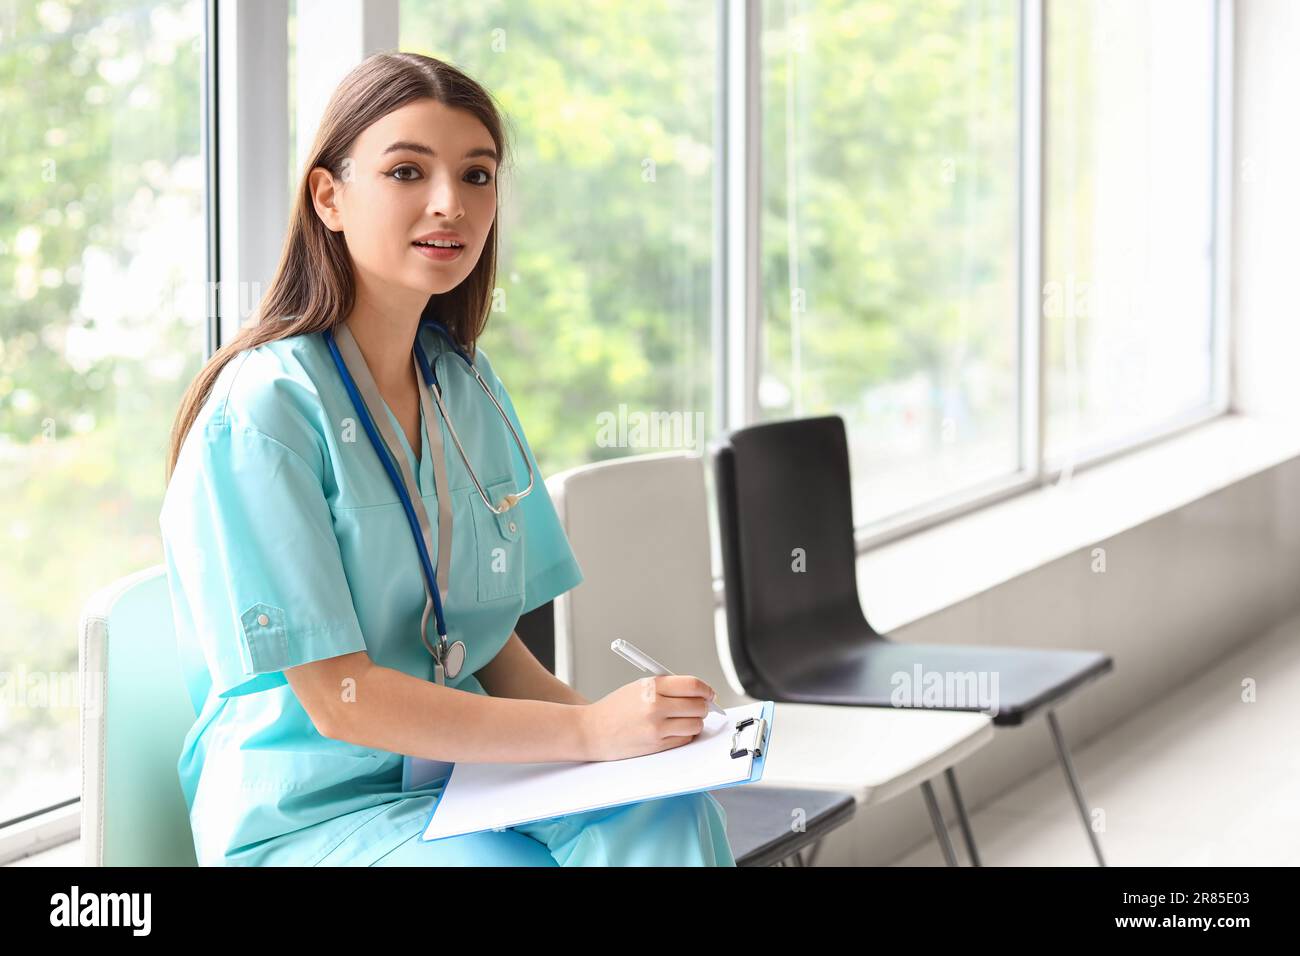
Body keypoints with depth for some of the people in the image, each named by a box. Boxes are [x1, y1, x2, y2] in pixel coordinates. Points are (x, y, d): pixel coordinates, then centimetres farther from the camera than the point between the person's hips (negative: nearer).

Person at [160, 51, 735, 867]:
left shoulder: (469, 387, 11)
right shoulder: (263, 410, -13)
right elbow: (339, 702, -17)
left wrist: (586, 707, -8)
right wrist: (588, 729, -23)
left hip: (464, 776, 6)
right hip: (310, 814, -6)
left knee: (674, 815, -25)